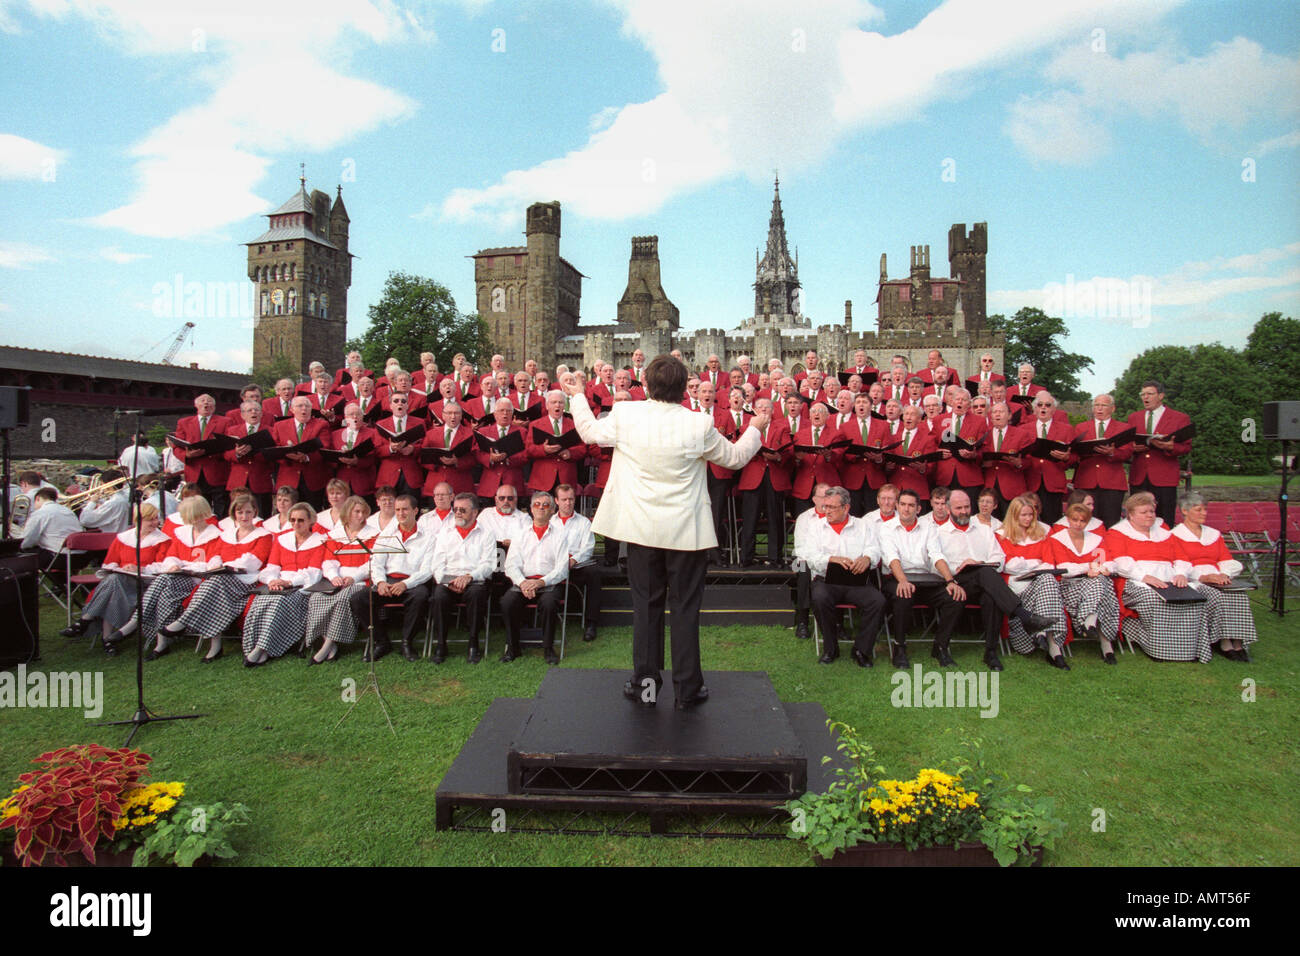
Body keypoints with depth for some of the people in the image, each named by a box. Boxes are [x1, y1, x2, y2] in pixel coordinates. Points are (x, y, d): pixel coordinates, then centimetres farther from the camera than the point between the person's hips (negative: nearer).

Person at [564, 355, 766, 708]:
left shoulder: (625, 415, -8)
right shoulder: (700, 425, -12)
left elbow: (590, 431, 11)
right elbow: (735, 457, 3)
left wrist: (577, 396, 28)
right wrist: (755, 429, 22)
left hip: (642, 529, 2)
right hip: (686, 531, -2)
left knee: (645, 604, 13)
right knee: (685, 607, 8)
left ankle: (644, 682, 22)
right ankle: (688, 689, 17)